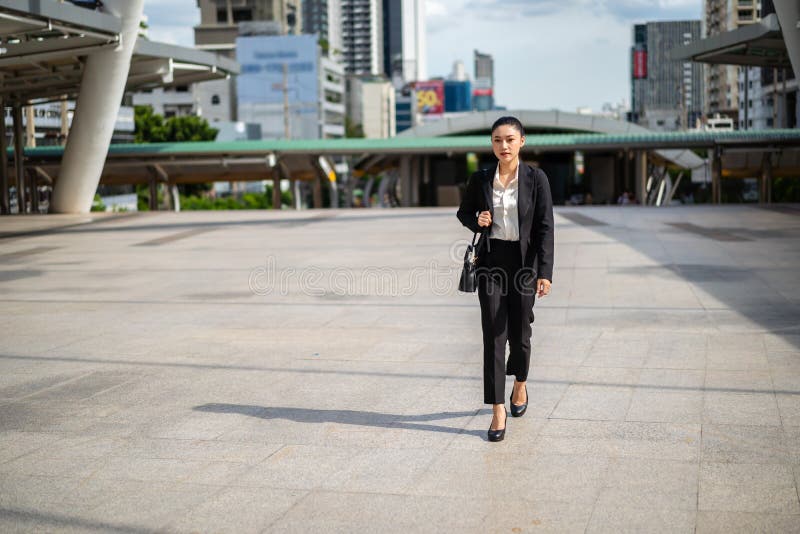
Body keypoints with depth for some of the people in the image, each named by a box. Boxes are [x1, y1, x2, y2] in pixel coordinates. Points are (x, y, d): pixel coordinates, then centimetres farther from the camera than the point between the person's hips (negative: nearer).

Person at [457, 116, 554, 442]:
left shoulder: (535, 179, -5)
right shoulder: (480, 179, 1)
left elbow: (545, 228, -6)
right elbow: (463, 212, 17)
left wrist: (544, 272, -13)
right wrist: (477, 221, -7)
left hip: (524, 260, -1)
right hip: (492, 259, 1)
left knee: (519, 332, 10)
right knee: (493, 334, -3)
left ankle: (520, 385, 40)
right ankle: (498, 411, 0)